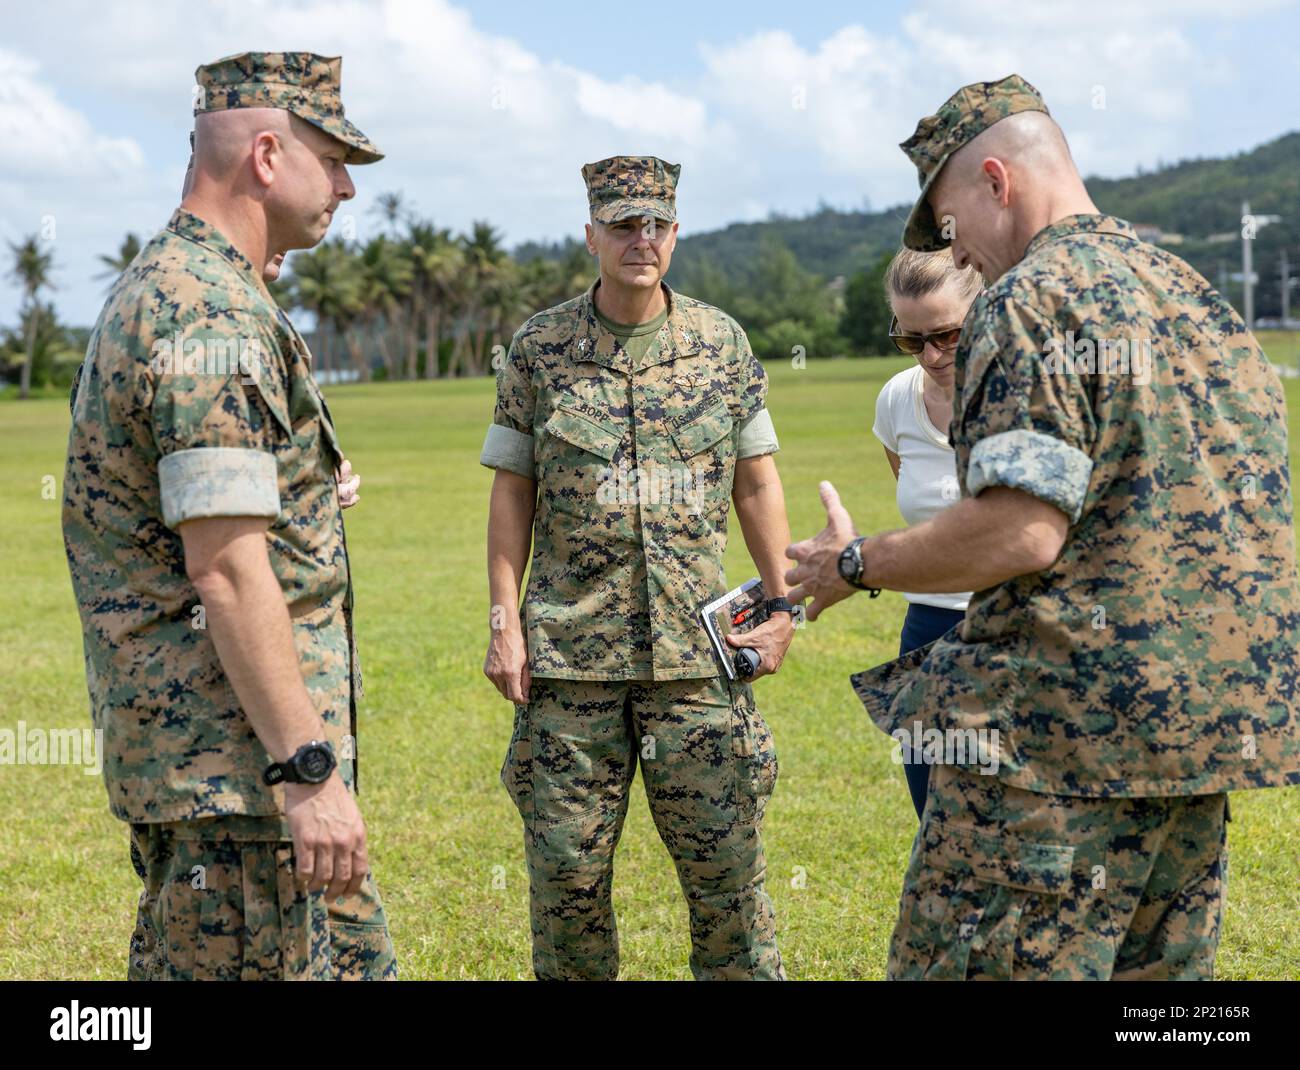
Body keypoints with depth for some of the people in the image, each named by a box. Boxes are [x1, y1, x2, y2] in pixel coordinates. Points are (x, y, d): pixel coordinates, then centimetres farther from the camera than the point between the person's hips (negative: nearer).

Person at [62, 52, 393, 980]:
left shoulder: (160, 290, 16)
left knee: (354, 958, 17)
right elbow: (228, 570, -24)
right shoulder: (213, 316, -18)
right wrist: (308, 770, -23)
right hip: (233, 757, -11)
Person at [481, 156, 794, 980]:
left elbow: (756, 482, 9)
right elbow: (512, 493, 5)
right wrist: (505, 621, -2)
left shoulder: (722, 342, 5)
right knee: (567, 870, 5)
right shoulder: (539, 348, 3)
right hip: (570, 655, 0)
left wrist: (782, 605, 3)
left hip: (696, 648, 0)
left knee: (728, 864, 3)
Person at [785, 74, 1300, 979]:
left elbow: (1019, 532, -20)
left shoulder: (1033, 301, -10)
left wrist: (857, 563, -6)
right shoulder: (1200, 295, 17)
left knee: (970, 962, -3)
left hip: (1070, 729, -9)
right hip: (1214, 724, 9)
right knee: (1160, 970, 15)